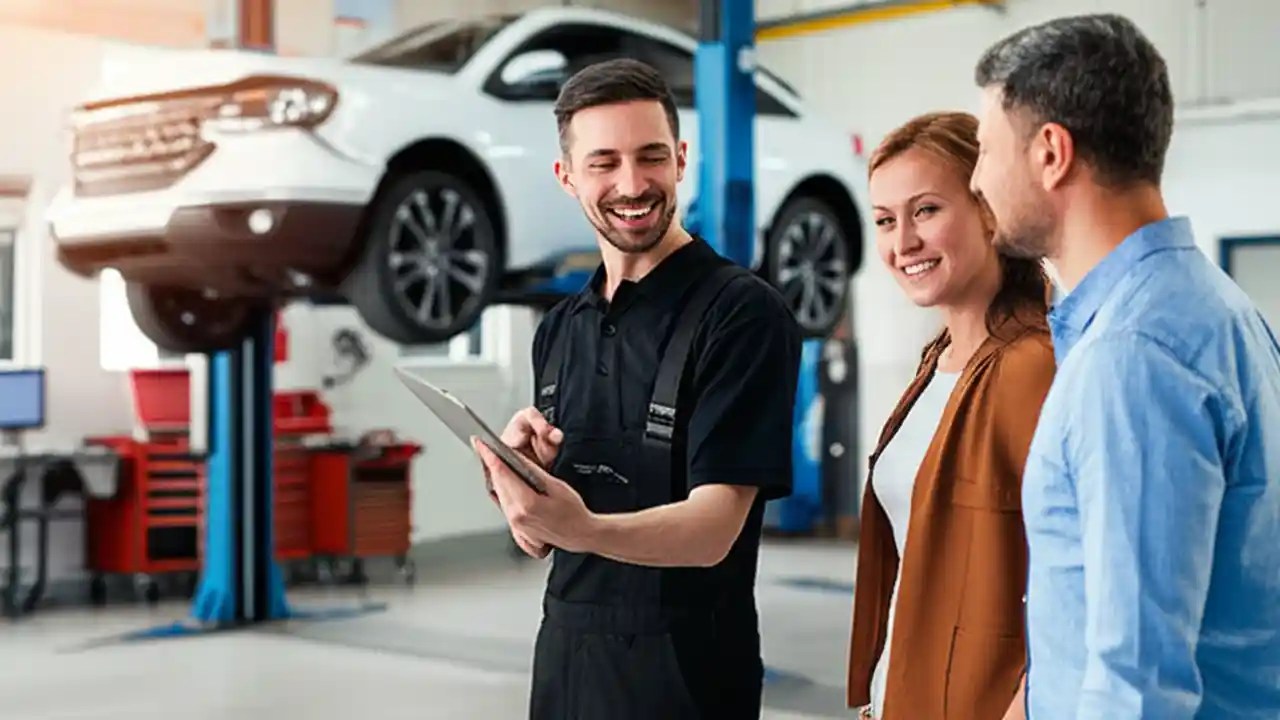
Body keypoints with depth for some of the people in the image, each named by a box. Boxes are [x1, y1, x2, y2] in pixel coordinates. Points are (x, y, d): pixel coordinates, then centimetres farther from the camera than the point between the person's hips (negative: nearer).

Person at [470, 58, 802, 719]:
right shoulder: (559, 329, 5)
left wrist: (585, 529, -38)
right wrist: (521, 475, -12)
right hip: (563, 646, 6)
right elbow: (536, 539, 8)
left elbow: (713, 528, -21)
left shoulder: (744, 312, -14)